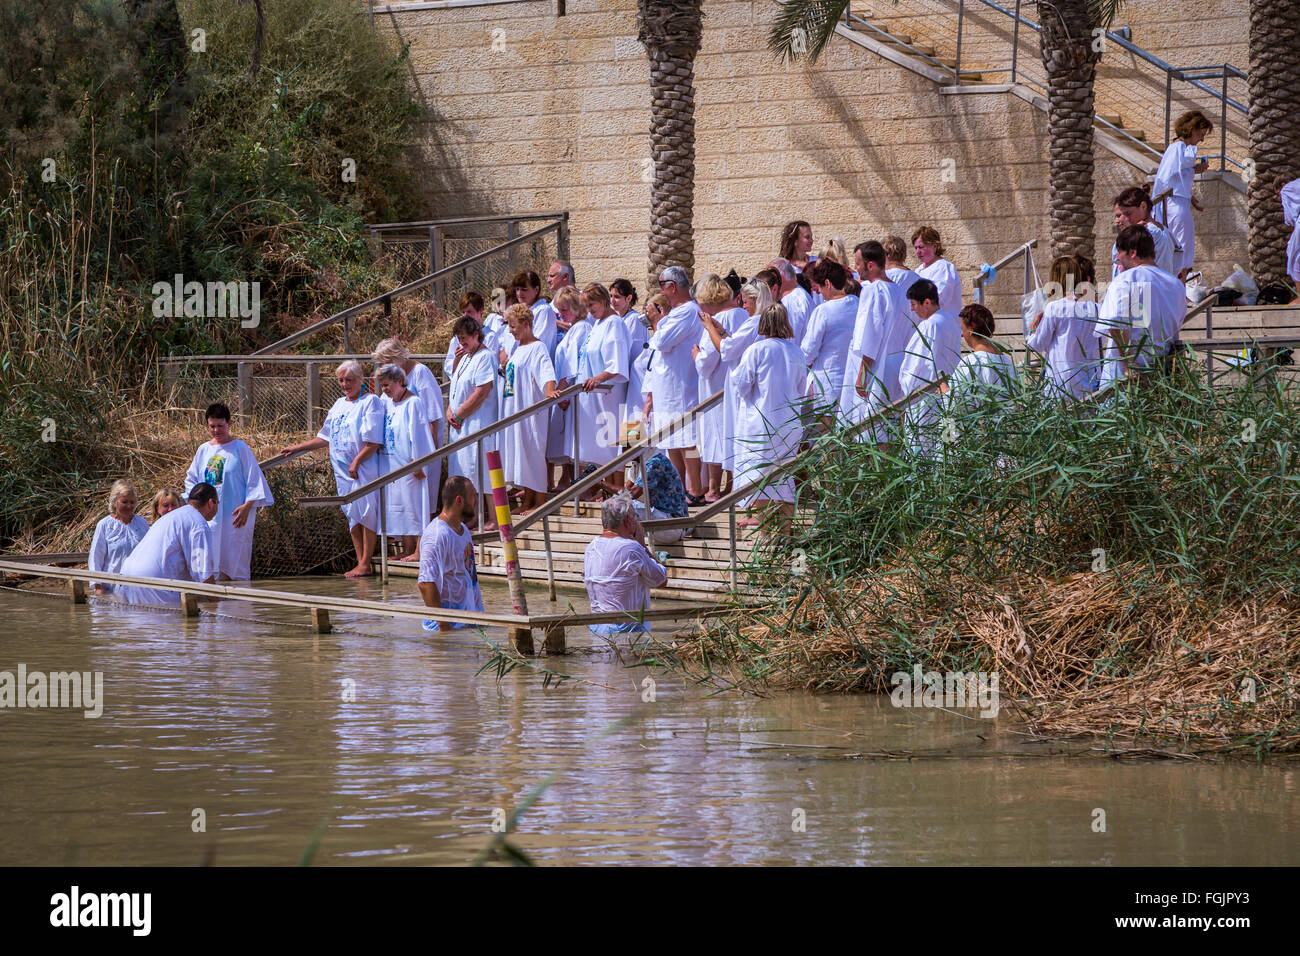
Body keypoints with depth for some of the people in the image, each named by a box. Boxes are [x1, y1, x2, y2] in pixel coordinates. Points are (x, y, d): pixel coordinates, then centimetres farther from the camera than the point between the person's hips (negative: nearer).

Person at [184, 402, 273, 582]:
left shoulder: (240, 449, -3)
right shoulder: (204, 450, 11)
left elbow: (254, 479, -5)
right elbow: (191, 479, 19)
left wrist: (247, 506, -14)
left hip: (234, 516, -4)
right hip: (209, 516, 4)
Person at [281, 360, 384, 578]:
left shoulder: (370, 402, -6)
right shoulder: (339, 405, 18)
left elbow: (373, 442, -14)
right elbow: (326, 438, 26)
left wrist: (356, 462, -18)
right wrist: (297, 448, 25)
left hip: (363, 469, -8)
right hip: (343, 470, 8)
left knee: (366, 512, -7)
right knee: (352, 514, 7)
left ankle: (366, 564, -5)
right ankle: (361, 561, 11)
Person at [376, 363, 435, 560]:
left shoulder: (413, 403, -11)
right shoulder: (386, 402, 11)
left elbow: (418, 434, -14)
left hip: (409, 464, -8)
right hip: (391, 465, 8)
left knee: (414, 503, -5)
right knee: (399, 507, 10)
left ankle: (419, 550, -4)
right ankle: (407, 550, 16)